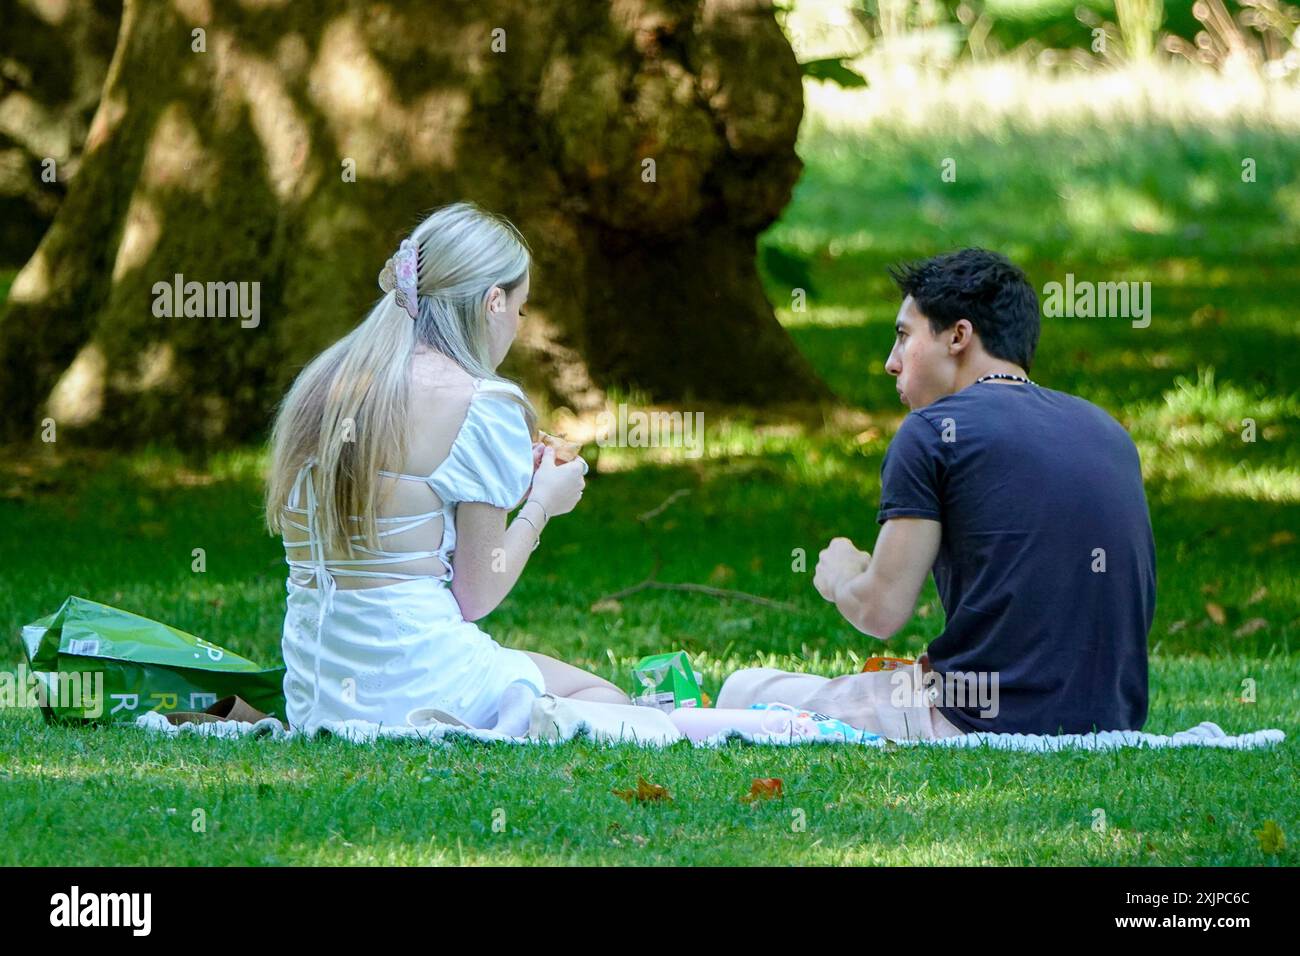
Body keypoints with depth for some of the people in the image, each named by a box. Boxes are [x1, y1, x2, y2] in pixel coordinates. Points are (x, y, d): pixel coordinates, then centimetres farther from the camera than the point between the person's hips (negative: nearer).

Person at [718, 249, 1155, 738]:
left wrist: (838, 578, 16)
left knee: (745, 693, 9)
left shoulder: (933, 431, -6)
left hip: (987, 724, -8)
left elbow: (881, 611, -9)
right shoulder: (1109, 433, 15)